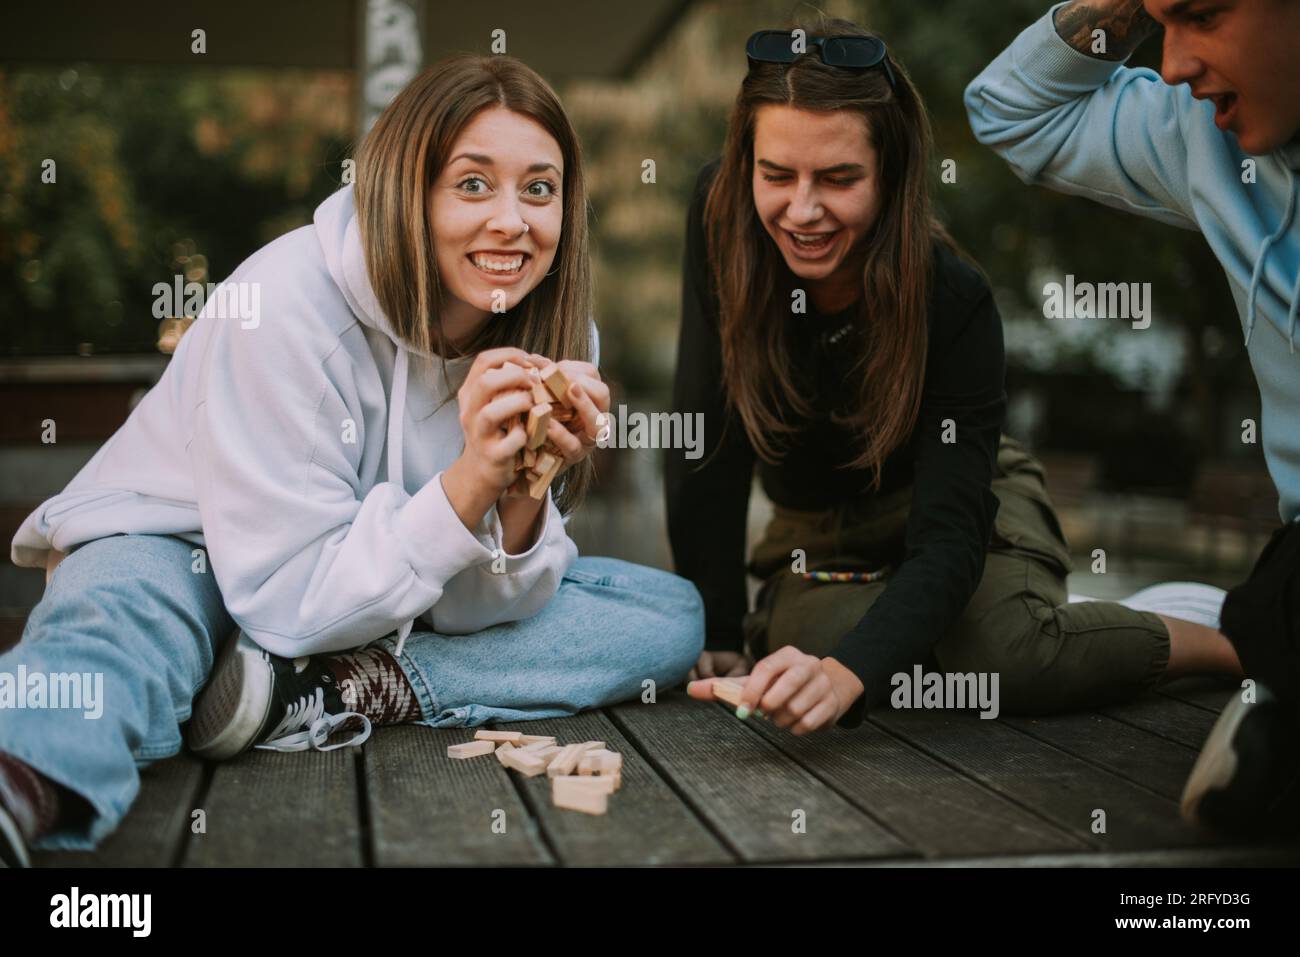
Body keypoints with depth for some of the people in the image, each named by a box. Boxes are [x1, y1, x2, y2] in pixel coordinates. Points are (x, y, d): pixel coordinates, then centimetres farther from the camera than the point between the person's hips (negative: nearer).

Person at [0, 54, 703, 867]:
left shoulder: (551, 337, -10)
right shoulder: (286, 304, -25)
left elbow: (478, 607, -9)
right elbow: (293, 601, -26)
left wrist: (523, 493, -29)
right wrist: (471, 480, -37)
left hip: (375, 599, 5)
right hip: (186, 556, -4)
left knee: (671, 615, -12)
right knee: (115, 629, -38)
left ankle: (328, 692, -27)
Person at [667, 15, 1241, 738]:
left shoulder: (954, 298, -29)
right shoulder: (720, 217, -24)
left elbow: (950, 535, -34)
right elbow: (709, 435, -20)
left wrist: (849, 671, -53)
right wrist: (717, 637, -20)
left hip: (963, 497, -2)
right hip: (818, 527, 2)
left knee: (1009, 657, -30)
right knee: (820, 641, -30)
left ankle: (1241, 645, -3)